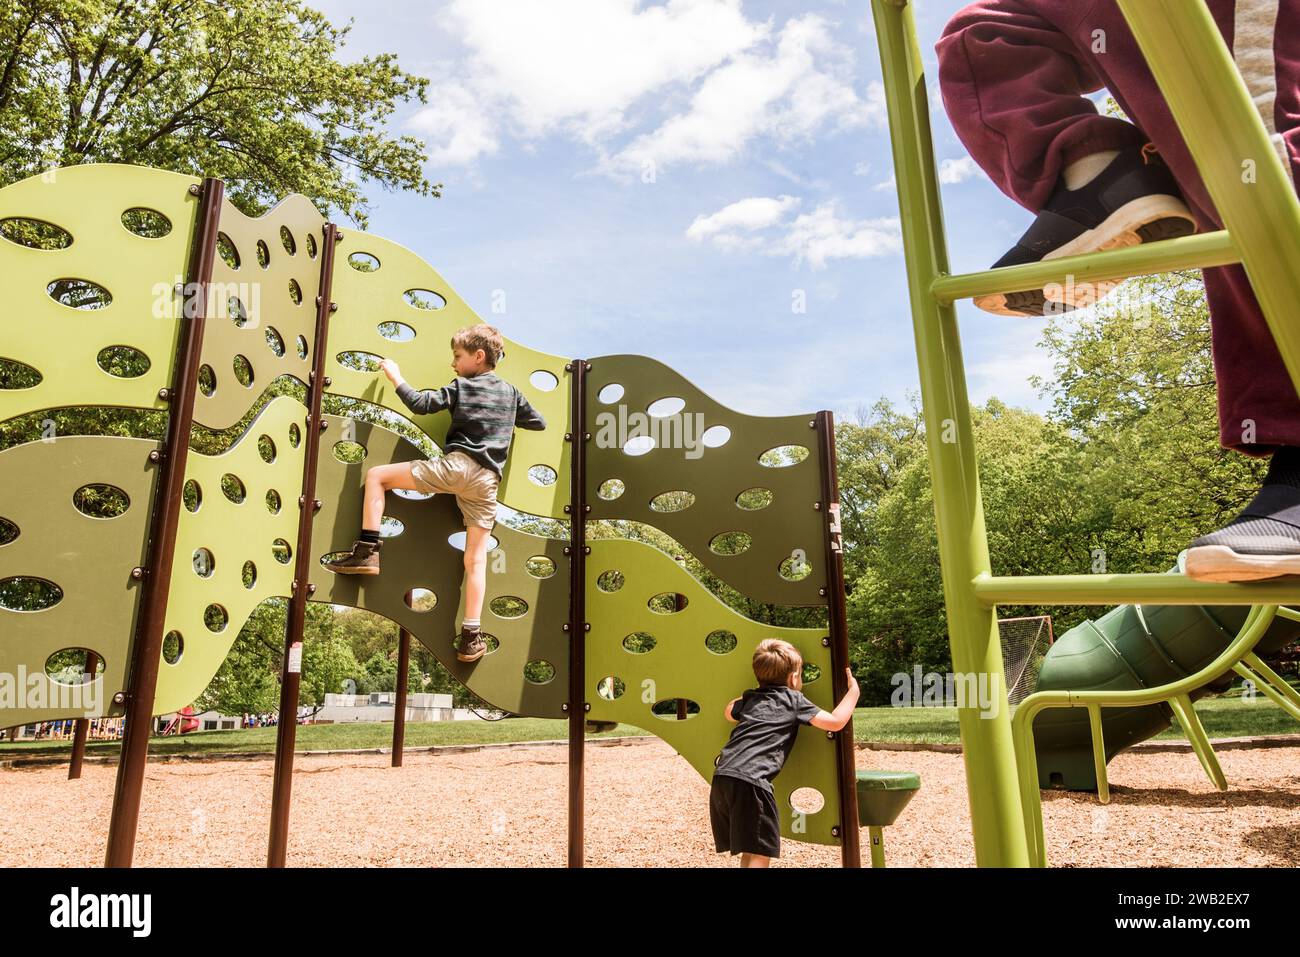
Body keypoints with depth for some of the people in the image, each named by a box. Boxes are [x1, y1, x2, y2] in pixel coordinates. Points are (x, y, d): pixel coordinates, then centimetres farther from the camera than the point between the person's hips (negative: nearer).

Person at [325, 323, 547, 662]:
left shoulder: (461, 387, 6)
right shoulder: (510, 391, 19)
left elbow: (419, 404, -1)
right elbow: (539, 422, 27)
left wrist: (395, 377, 14)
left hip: (456, 464, -5)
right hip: (488, 480, 5)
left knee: (377, 475, 9)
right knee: (476, 559, 4)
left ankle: (367, 551, -2)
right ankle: (471, 636, 0)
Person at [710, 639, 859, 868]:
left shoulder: (750, 698, 26)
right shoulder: (794, 699, 10)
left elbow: (729, 712, 46)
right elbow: (835, 722, 6)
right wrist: (853, 691, 19)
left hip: (721, 776, 7)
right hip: (750, 781, -7)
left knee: (749, 851, 20)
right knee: (760, 854, -3)